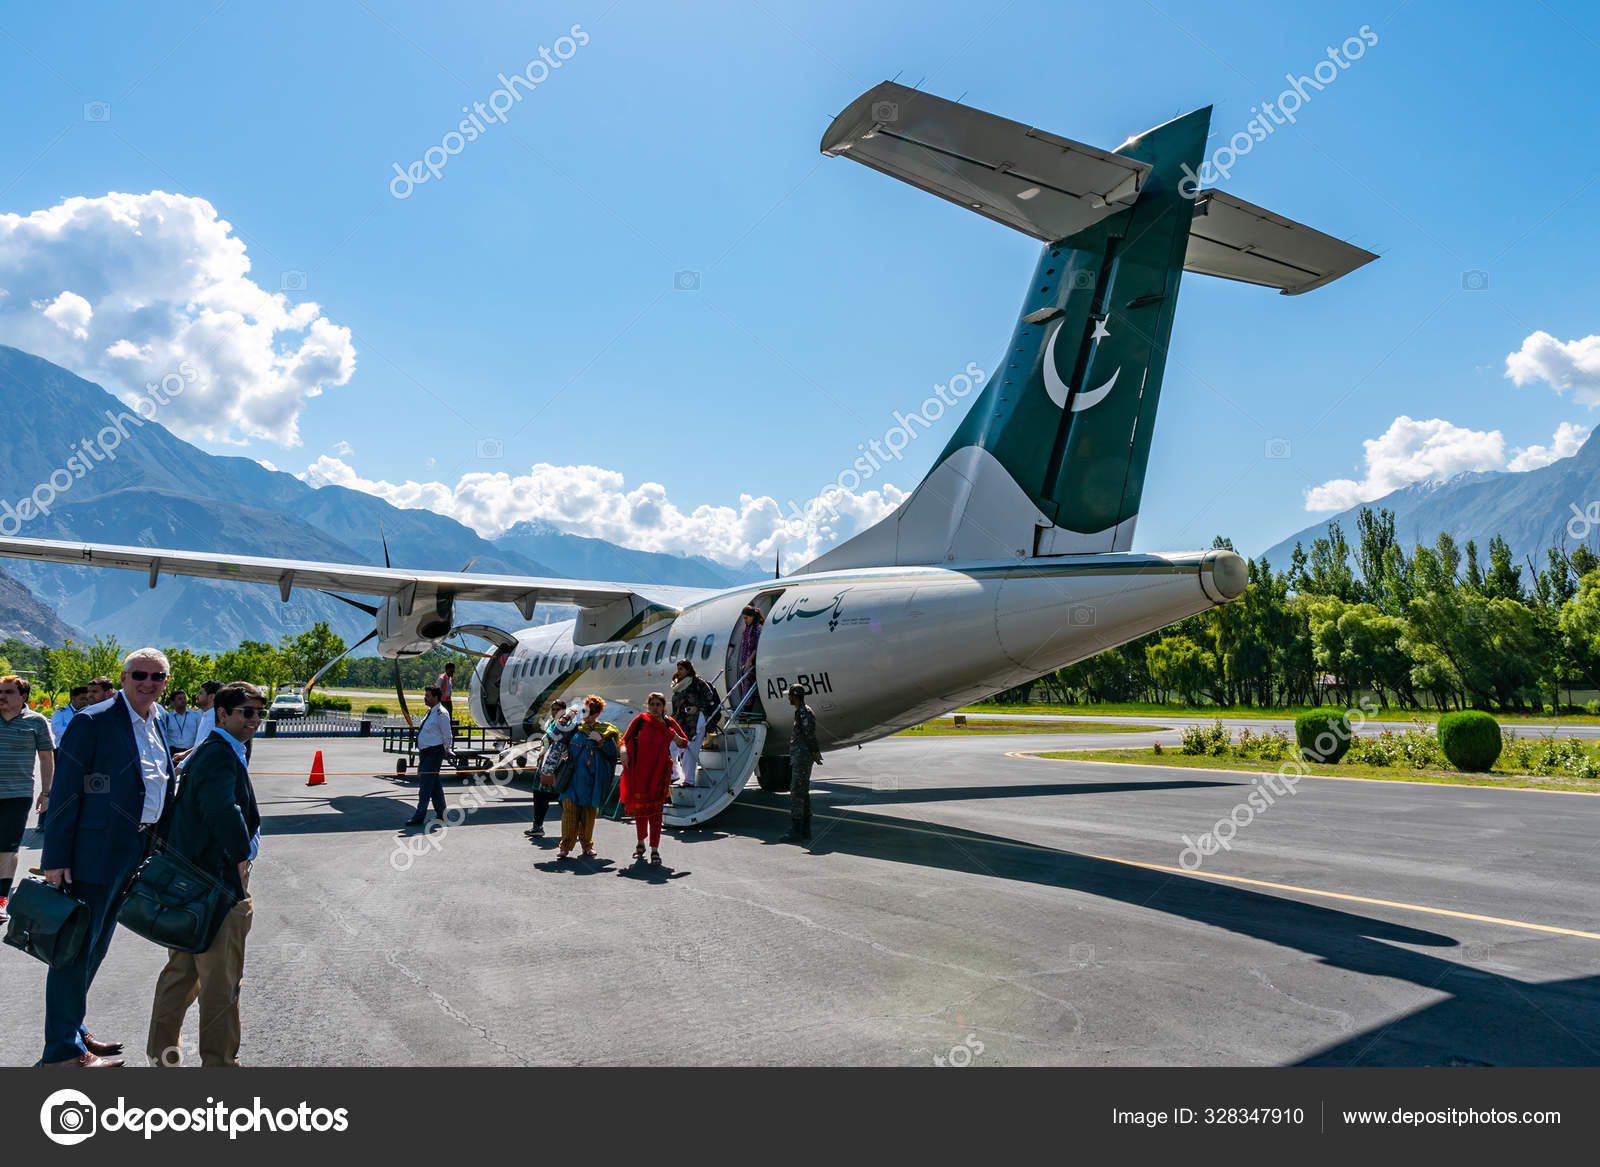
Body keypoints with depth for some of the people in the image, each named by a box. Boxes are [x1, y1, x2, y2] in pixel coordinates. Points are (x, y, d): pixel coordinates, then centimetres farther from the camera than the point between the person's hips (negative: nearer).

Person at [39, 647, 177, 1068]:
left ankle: (71, 1030, 34)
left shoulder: (155, 723, 10)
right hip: (96, 854, -8)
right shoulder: (93, 722, -13)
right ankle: (63, 1050, 13)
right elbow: (65, 792, -14)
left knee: (95, 946, 19)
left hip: (135, 855, 8)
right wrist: (55, 858, -17)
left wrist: (156, 846, 14)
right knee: (77, 947, 2)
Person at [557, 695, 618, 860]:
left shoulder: (605, 730, 2)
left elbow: (613, 753, -2)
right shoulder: (576, 728, 9)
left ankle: (587, 845, 16)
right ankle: (566, 845, -5)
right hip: (573, 776, 1)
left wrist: (601, 740, -15)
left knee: (589, 810, 5)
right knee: (570, 808, -8)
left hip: (591, 778, -1)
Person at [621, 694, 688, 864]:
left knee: (655, 809, -8)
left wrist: (677, 739, -10)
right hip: (638, 770, 1)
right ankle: (640, 844, 29)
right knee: (639, 806, 10)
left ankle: (655, 850, -7)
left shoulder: (669, 723, 1)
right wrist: (623, 751, -15)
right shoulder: (641, 720, -2)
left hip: (659, 772, -1)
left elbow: (685, 742, 12)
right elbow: (625, 739, 4)